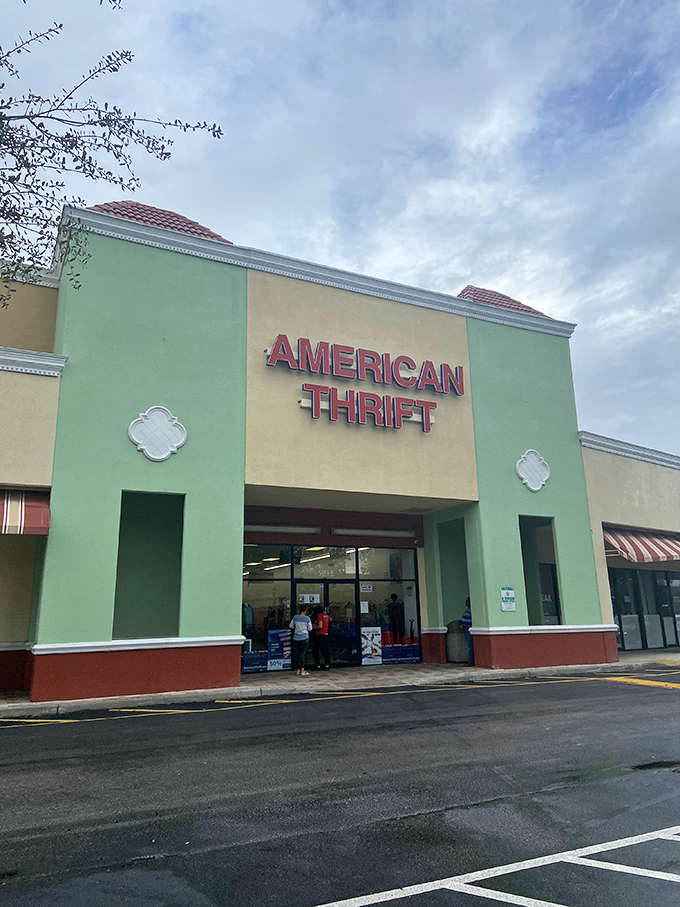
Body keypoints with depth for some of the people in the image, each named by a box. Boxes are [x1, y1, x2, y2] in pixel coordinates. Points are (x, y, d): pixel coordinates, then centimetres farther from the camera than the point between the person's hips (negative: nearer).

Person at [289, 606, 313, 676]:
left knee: (296, 654, 9)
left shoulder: (295, 617, 1)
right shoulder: (307, 618, -7)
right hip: (304, 638, -3)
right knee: (303, 654, -2)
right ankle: (302, 671, -5)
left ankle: (298, 670, 14)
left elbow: (290, 626, 9)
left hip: (296, 638, 3)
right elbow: (310, 628, -2)